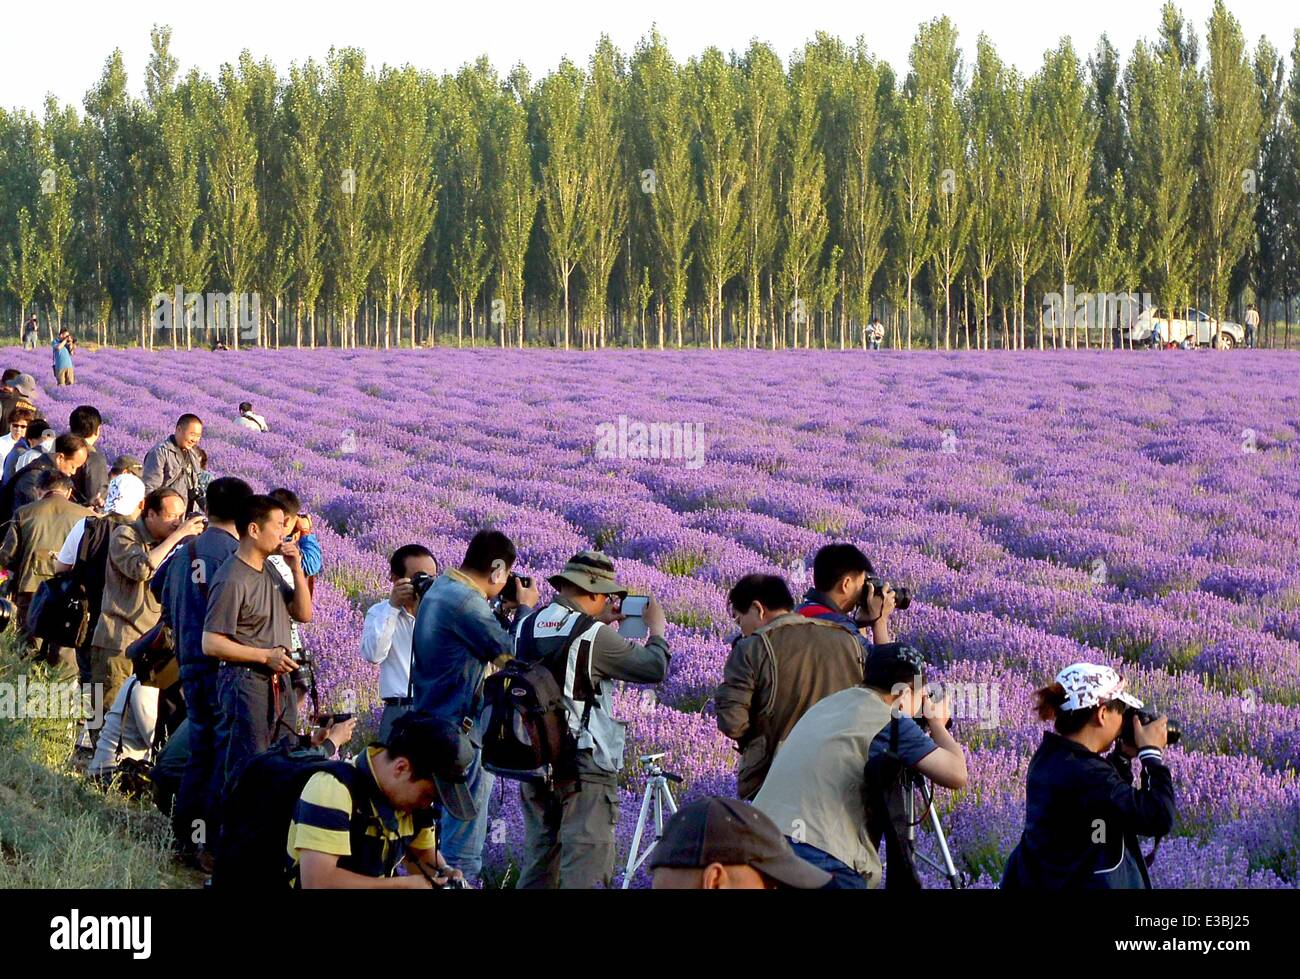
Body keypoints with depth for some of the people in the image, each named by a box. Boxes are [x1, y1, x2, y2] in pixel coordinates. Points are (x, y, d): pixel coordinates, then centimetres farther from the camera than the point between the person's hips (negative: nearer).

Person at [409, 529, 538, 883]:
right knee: (464, 847, -6)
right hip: (460, 728, -11)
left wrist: (506, 610, 11)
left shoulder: (438, 589, 11)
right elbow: (511, 653, -14)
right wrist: (525, 608, 0)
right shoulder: (465, 601, -21)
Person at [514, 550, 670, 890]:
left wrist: (599, 621, 21)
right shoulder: (593, 635, -15)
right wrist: (656, 629, 8)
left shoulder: (526, 627, 5)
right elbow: (654, 667, -10)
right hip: (584, 766, -7)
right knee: (585, 870, -6)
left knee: (537, 865, 16)